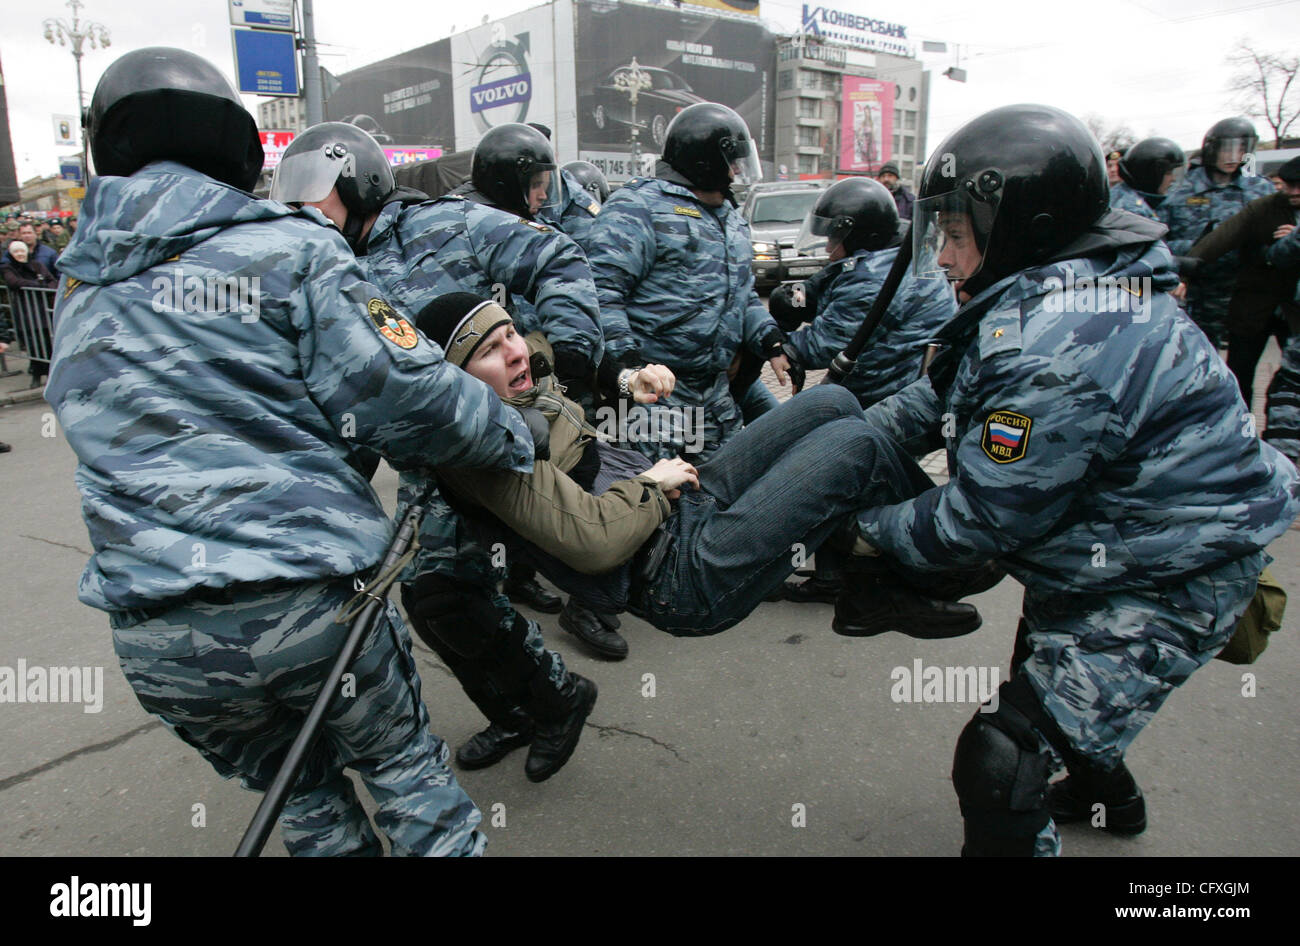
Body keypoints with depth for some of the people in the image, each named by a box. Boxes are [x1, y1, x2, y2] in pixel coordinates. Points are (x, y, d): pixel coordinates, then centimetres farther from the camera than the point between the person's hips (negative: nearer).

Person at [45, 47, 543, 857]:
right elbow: (404, 394, -14)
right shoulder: (288, 250, -5)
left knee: (303, 794, 26)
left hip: (155, 640, 5)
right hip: (312, 596, -4)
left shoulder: (81, 287, 12)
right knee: (407, 767, 20)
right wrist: (517, 442, 2)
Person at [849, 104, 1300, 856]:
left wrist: (875, 528, -12)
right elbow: (949, 390, 6)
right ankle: (1105, 790, 62)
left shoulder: (1057, 351, -35)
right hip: (1103, 557, 11)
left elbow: (980, 518, -27)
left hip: (1168, 588, -11)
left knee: (1001, 760, -14)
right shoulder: (1078, 287, -3)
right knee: (1045, 670, 33)